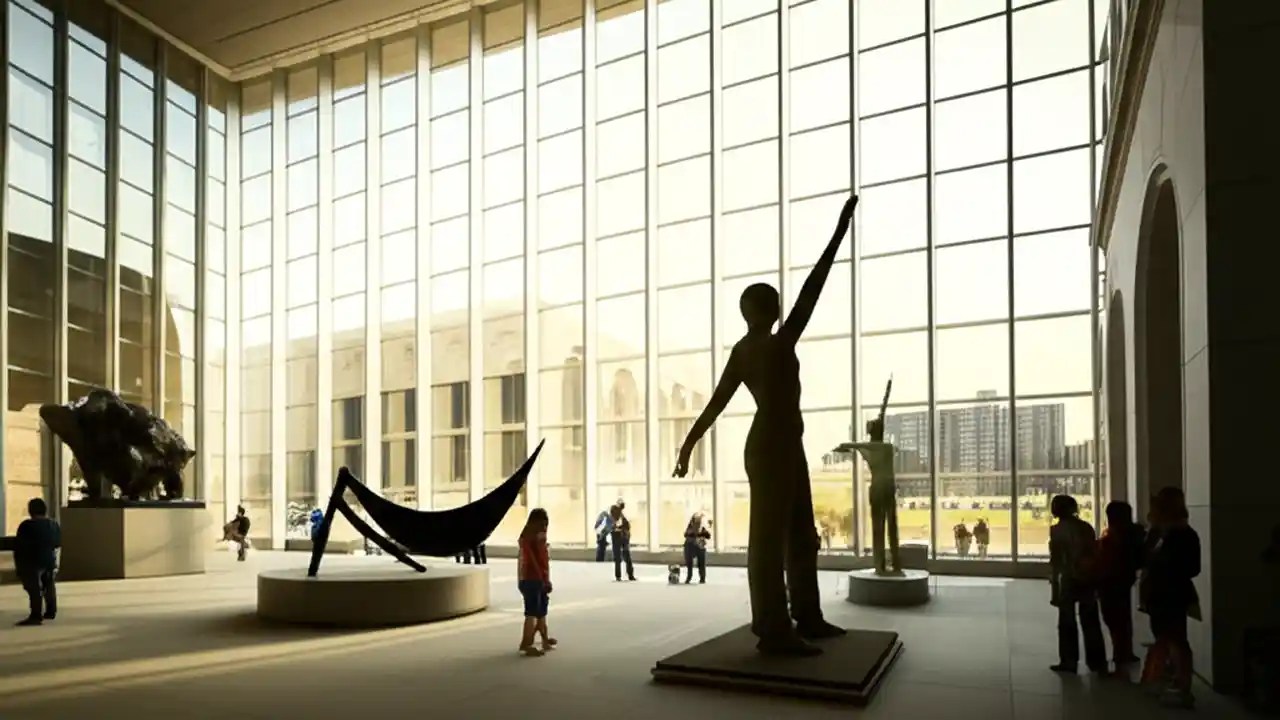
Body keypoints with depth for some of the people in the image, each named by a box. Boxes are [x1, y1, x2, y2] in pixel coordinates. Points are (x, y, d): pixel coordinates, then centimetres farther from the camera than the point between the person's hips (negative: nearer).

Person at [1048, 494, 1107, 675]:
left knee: (1067, 622, 5)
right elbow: (1095, 553, 7)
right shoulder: (1086, 527, 5)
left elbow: (1055, 559, -9)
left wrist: (1054, 581, -4)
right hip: (1088, 578, 4)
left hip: (1069, 579, -4)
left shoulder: (1057, 530, -7)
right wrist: (1095, 578, 13)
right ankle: (1097, 662, 13)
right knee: (1091, 622, 10)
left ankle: (1069, 661, 7)